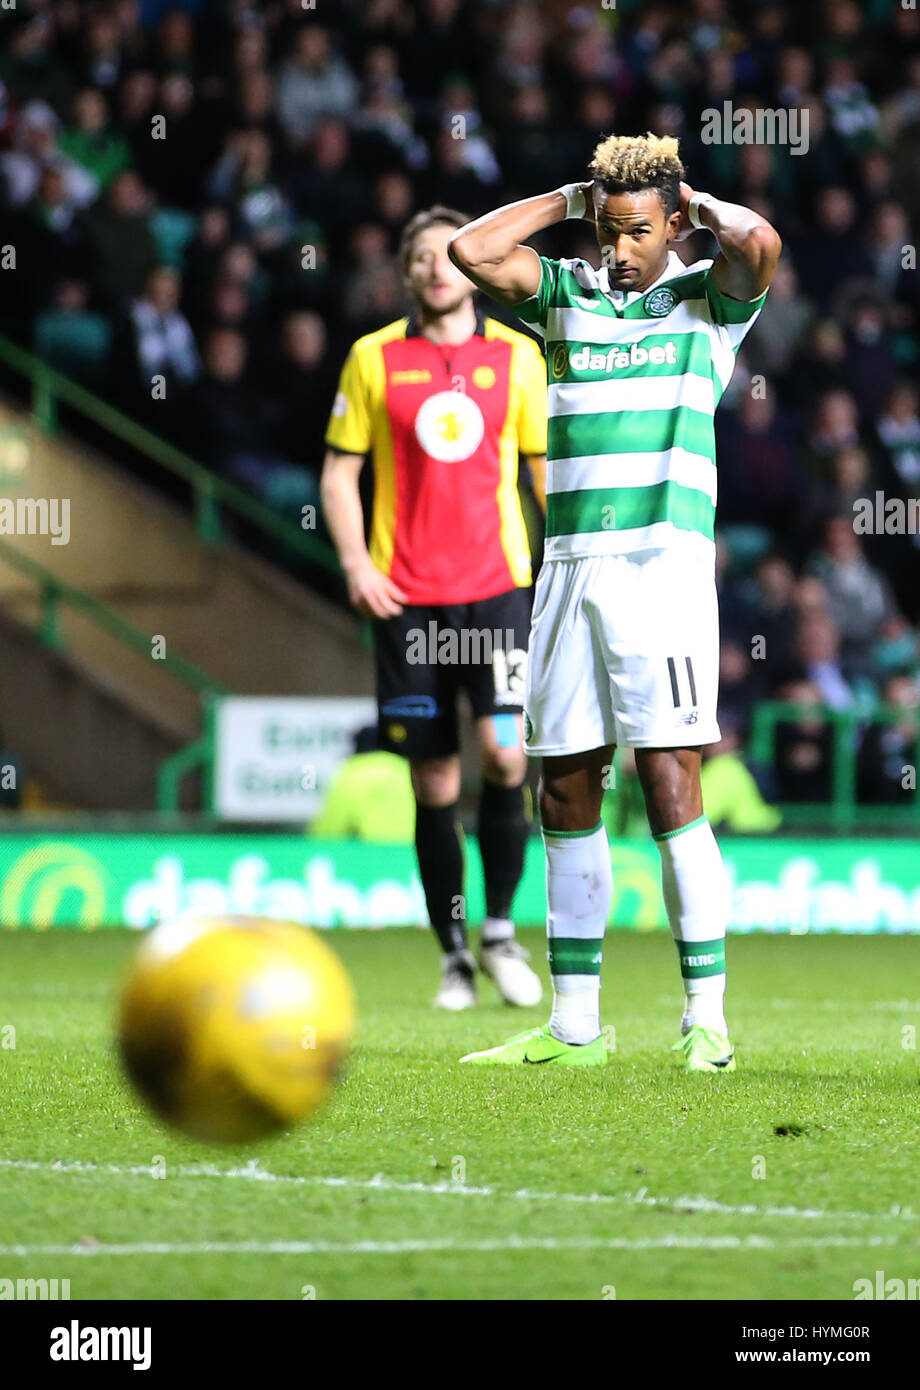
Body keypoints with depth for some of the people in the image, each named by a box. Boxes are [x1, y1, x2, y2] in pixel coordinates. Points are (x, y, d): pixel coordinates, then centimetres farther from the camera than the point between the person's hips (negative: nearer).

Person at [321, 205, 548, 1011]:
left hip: (496, 584, 0)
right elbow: (340, 469, 8)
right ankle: (454, 957, 12)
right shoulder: (374, 358, 5)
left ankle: (501, 931, 1)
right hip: (405, 595, 0)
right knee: (434, 783, 1)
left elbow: (547, 463, 12)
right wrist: (355, 561, -6)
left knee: (503, 751, -16)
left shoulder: (516, 356, 6)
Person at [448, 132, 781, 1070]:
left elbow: (760, 244, -16)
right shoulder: (566, 292, 14)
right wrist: (570, 200, 8)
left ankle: (706, 1018, -7)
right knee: (566, 790, 5)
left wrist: (701, 206, 2)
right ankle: (573, 1026, 11)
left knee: (670, 785, -11)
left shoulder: (708, 297, 5)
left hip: (664, 561, -4)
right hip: (570, 565, 4)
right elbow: (470, 251, 1)